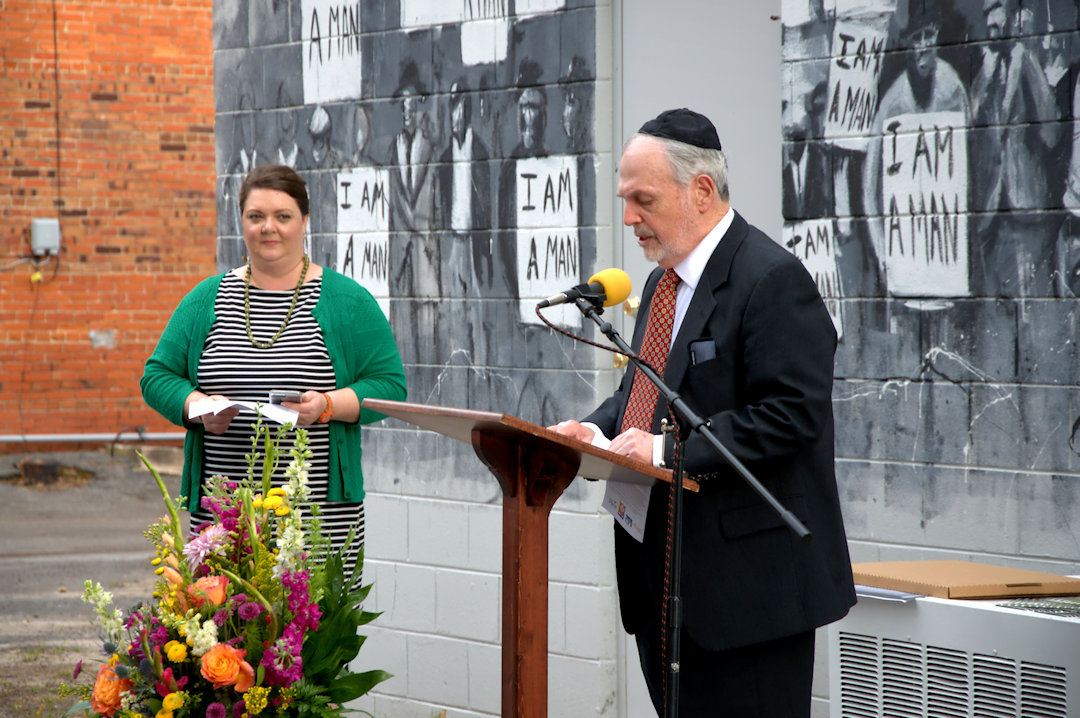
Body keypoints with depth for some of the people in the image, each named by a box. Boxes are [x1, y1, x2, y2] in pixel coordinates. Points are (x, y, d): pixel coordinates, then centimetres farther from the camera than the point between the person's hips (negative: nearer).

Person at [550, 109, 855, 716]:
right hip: (665, 579, 9)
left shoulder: (771, 278, -14)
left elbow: (791, 415, -21)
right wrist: (596, 430, 2)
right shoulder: (665, 280, 17)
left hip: (746, 578, -9)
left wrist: (669, 451, -24)